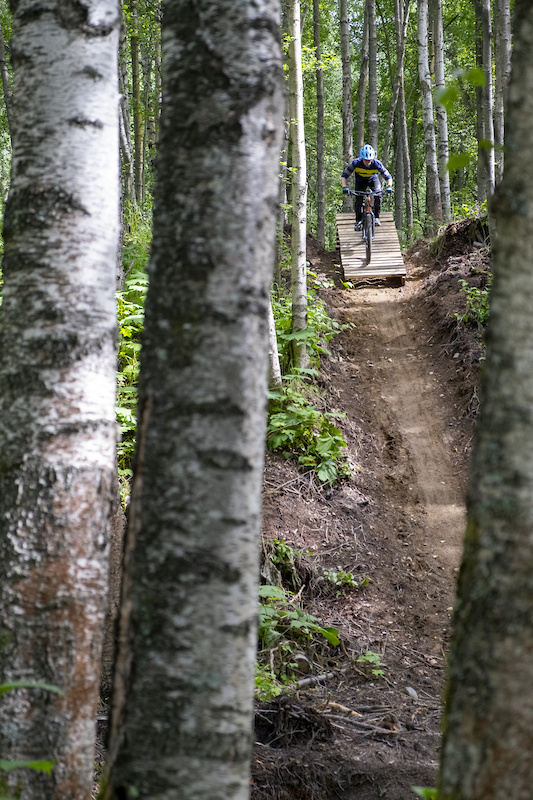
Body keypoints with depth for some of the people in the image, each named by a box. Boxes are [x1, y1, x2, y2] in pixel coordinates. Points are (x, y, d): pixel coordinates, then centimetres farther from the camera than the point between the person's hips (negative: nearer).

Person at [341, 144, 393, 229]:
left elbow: (388, 177, -24)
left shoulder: (377, 164, -33)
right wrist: (344, 187, -43)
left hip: (373, 179, 0)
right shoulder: (356, 163, -33)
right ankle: (358, 221, 8)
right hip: (360, 180, 0)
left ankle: (376, 217, -8)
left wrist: (389, 186, -44)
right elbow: (344, 176, -26)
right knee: (358, 200, -15)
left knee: (378, 195, -26)